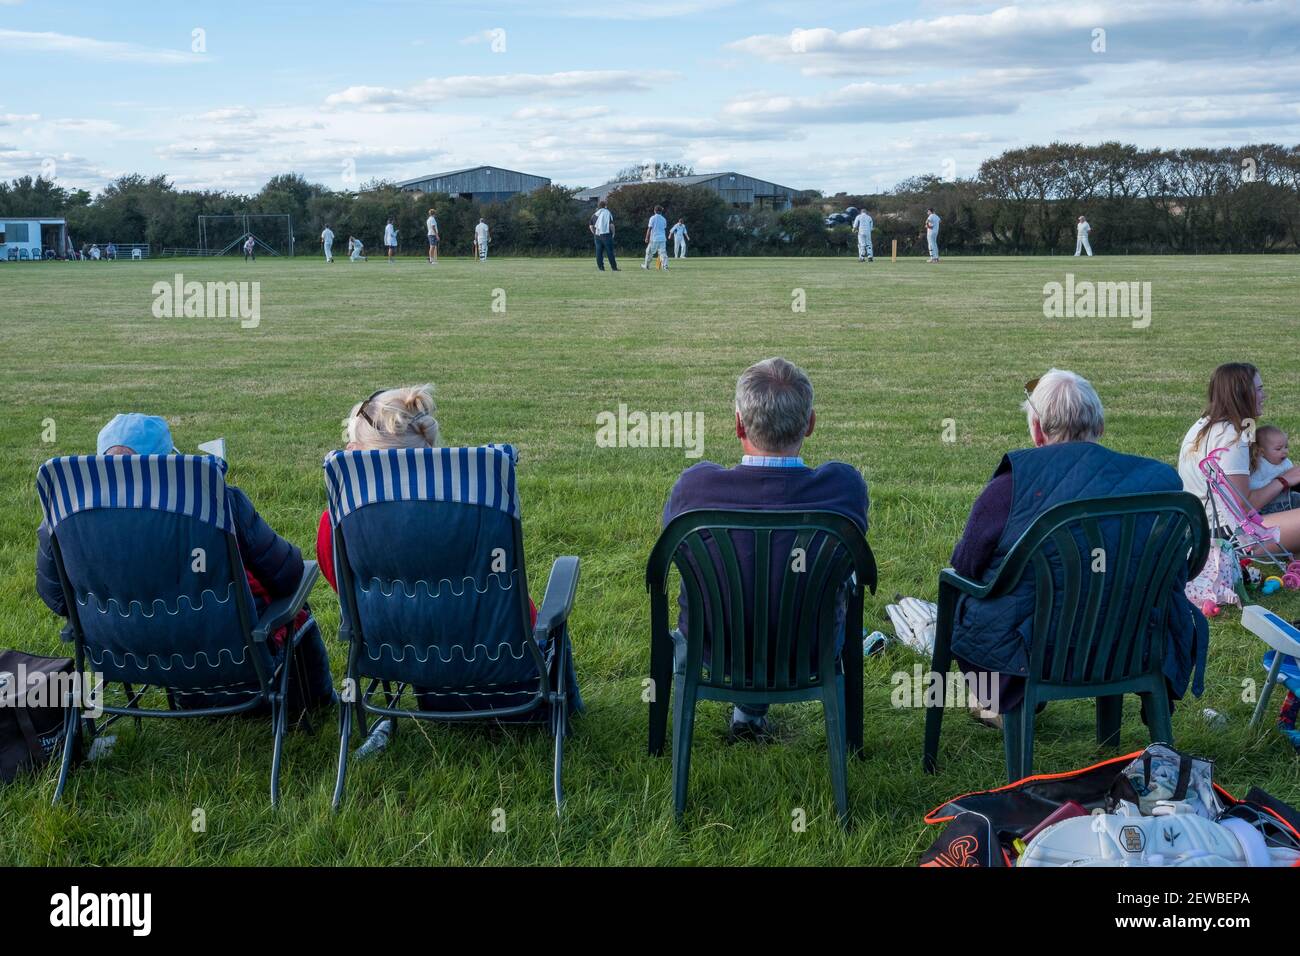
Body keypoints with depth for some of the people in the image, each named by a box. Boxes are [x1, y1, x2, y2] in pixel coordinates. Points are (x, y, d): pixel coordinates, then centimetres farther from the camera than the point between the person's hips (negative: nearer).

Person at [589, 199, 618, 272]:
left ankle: (601, 267, 4)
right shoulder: (608, 213, -2)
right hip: (606, 234, -4)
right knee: (610, 252, -2)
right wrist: (613, 233, 1)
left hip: (597, 235, 4)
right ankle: (614, 268, -3)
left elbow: (590, 226, 6)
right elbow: (611, 225, -10)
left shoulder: (595, 214, 10)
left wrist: (595, 233, 14)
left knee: (599, 252, 6)